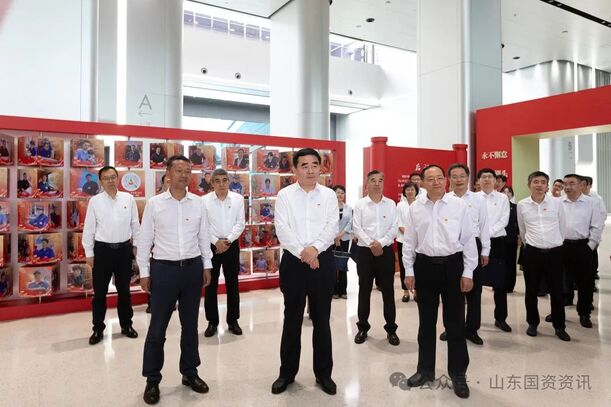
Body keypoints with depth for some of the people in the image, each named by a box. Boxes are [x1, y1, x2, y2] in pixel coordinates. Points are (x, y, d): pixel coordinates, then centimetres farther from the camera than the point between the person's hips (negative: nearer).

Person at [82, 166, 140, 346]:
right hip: (103, 249, -1)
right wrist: (89, 253, -1)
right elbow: (89, 228, 0)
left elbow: (135, 224, 6)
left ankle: (126, 324, 28)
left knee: (124, 290, 13)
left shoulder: (129, 199, 1)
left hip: (124, 249, 1)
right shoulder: (95, 201, -3)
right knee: (99, 291, 7)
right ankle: (98, 328, 22)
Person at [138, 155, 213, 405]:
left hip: (193, 268, 2)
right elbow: (144, 240, 0)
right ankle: (152, 380, 22)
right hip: (164, 269, -2)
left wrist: (207, 265, 6)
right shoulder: (154, 203, -3)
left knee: (190, 324, 14)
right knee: (157, 327, 5)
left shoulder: (198, 203, 2)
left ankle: (190, 372, 30)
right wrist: (144, 272, -2)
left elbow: (204, 237, 8)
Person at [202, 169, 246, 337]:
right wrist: (216, 241, -14)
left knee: (232, 284, 8)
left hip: (231, 245, 1)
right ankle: (212, 322, 18)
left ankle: (233, 321, 20)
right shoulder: (204, 200, -3)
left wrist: (228, 240, -12)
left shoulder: (238, 199, 1)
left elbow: (240, 223, -2)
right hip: (211, 245, -1)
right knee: (211, 285, 5)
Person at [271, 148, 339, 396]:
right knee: (292, 319, 9)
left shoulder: (329, 195, 5)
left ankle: (323, 373, 25)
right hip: (293, 261, -1)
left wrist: (314, 248, -18)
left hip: (323, 261, 1)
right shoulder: (285, 195, 1)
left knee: (322, 319, 10)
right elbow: (282, 229, -7)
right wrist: (302, 252, -16)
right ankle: (287, 372, 25)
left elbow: (332, 227, -4)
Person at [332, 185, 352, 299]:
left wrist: (341, 233, -10)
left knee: (343, 265, 6)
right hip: (332, 239, -3)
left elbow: (350, 222, 2)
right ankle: (334, 290, 8)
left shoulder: (348, 208, 8)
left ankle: (343, 291, 14)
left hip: (345, 239, 3)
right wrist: (335, 236, -12)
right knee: (333, 265, -2)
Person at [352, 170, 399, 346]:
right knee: (364, 290, 8)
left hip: (386, 250, 1)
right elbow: (357, 228, -5)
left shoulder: (391, 204, 5)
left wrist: (381, 242, -14)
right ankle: (363, 327, 21)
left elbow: (394, 228, -1)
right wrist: (370, 244, -15)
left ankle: (391, 329, 18)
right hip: (364, 251, 0)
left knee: (388, 290, 5)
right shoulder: (360, 204, 2)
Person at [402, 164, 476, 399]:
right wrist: (409, 271, 4)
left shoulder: (459, 205, -3)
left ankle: (458, 374, 22)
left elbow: (469, 240, -2)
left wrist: (468, 272, -4)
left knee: (455, 322, 6)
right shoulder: (415, 208, 3)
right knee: (426, 321, 13)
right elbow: (409, 241, 6)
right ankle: (425, 369, 29)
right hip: (425, 265, 2)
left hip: (453, 265, -2)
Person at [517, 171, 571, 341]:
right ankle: (532, 323, 25)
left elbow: (562, 228, 9)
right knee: (531, 291, 9)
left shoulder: (557, 203, -1)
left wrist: (555, 243, 14)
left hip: (554, 252, 0)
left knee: (557, 291, 7)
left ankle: (559, 326, 23)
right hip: (532, 252, 0)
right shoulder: (522, 205, -1)